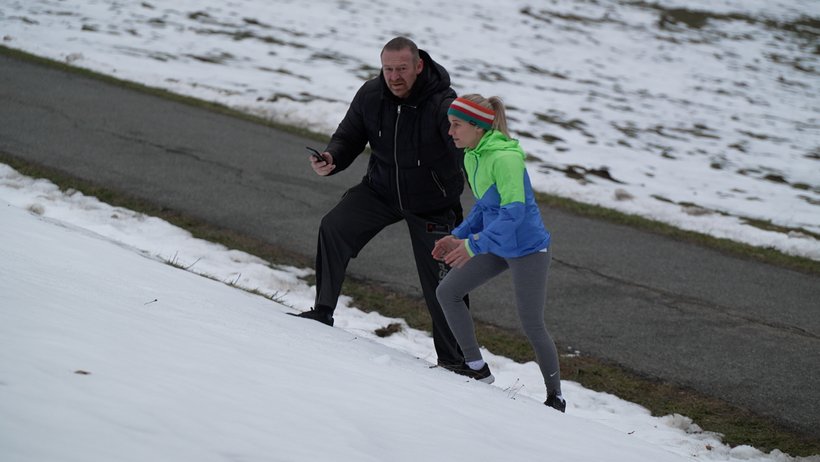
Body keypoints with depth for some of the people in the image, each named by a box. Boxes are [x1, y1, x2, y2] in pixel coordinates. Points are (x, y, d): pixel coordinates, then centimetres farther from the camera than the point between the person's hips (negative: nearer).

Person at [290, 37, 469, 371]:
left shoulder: (443, 104, -27)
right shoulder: (370, 95, -12)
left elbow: (469, 152, -30)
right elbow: (349, 137, 1)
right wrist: (331, 158, -21)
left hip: (431, 202, -4)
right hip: (381, 190, 4)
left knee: (440, 282, -2)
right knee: (333, 227, -14)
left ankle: (453, 359, 12)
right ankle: (322, 312, 0)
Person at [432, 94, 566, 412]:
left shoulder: (505, 159, -25)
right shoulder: (472, 157, 3)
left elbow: (513, 212, -29)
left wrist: (474, 245, -30)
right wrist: (458, 236, 4)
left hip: (527, 249, -9)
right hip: (497, 247, 9)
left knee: (532, 327, -2)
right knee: (446, 292, 7)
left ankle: (555, 397, 17)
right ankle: (478, 371, 15)